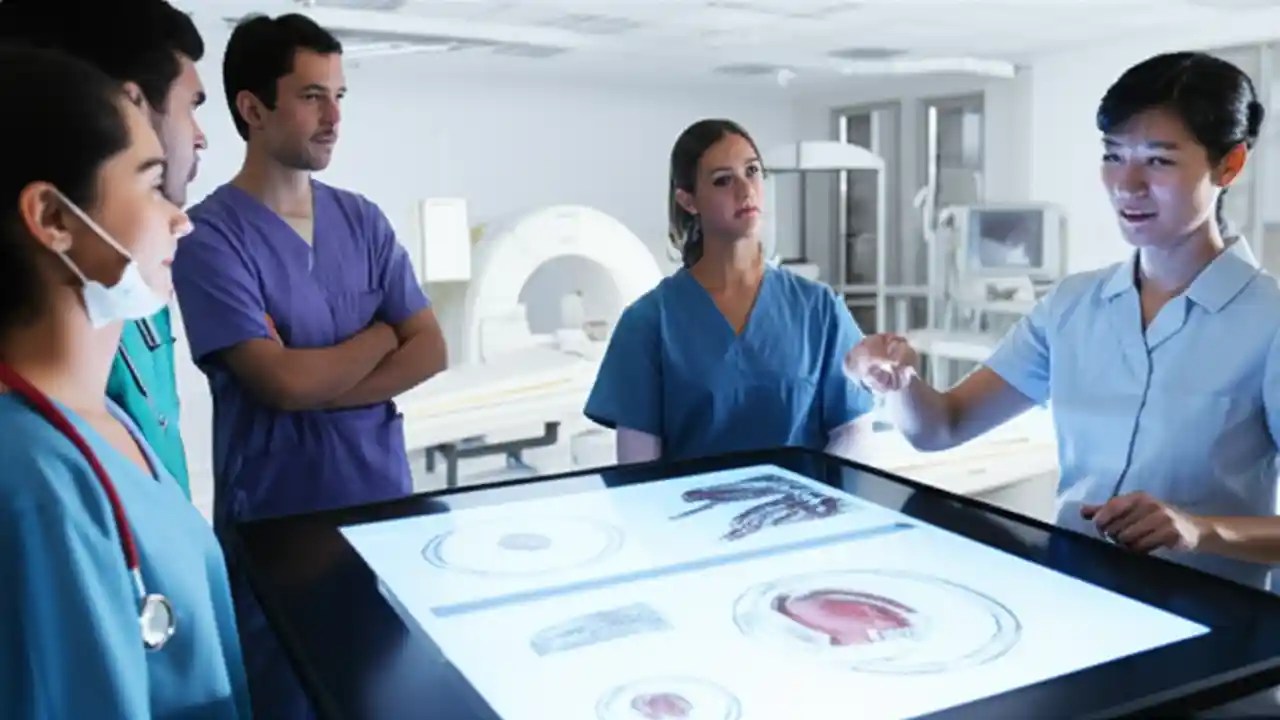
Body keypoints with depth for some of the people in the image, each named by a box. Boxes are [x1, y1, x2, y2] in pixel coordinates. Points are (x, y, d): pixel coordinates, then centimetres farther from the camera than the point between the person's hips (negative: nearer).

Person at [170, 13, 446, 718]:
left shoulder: (362, 220, 4)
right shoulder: (210, 235, -12)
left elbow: (429, 351, -2)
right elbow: (284, 381, -19)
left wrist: (321, 390, -14)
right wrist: (380, 334, -5)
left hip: (383, 498, 5)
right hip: (275, 519, -4)